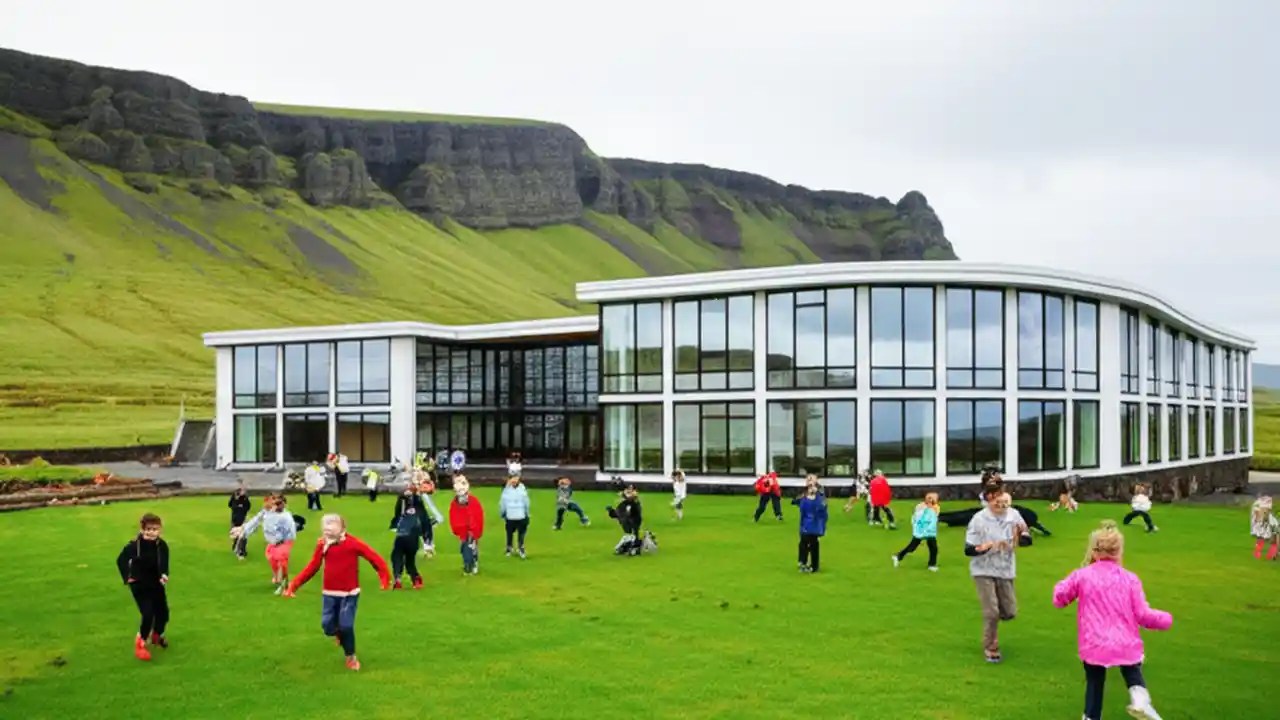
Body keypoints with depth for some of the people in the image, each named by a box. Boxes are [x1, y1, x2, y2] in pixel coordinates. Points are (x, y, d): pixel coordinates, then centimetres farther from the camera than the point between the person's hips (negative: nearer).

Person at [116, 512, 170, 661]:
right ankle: (140, 643, 9)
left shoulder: (162, 546, -14)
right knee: (148, 614, -13)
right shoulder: (134, 545, -21)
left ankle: (157, 635, 41)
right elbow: (121, 560, -7)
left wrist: (164, 575, -36)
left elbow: (164, 564, -16)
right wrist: (126, 577, -15)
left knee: (163, 612, 11)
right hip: (139, 585, -4)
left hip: (156, 584, 4)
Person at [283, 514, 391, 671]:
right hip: (330, 593, 3)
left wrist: (385, 576, -26)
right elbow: (312, 567, -1)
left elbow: (374, 558, -15)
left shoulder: (352, 543, -14)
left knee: (346, 626, -8)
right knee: (327, 626, -1)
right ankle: (339, 633, 38)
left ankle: (351, 656, 17)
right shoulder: (322, 545, -4)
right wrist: (294, 584, -7)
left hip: (349, 593, -3)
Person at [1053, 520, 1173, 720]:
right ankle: (1139, 697, -7)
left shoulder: (1082, 576, -3)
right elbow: (1143, 615, -1)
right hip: (1126, 644, 0)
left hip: (1094, 646, 0)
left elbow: (1059, 598, 2)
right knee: (1133, 674, 22)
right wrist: (1165, 619, 18)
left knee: (1094, 684, 15)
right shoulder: (1130, 579, -1)